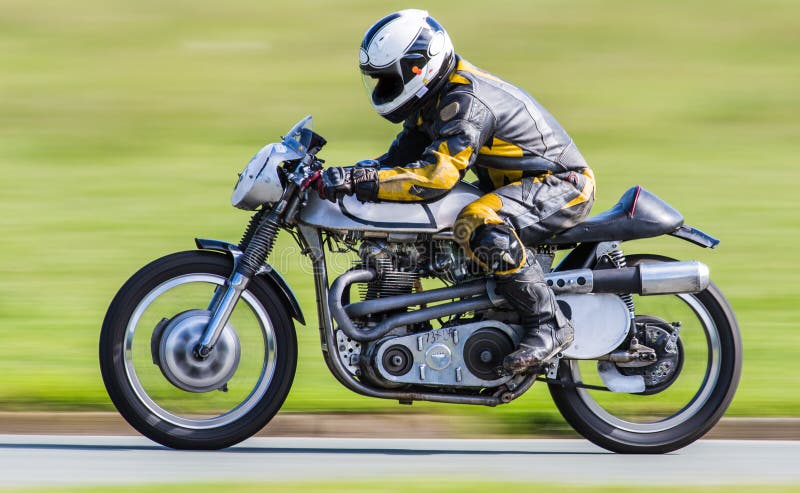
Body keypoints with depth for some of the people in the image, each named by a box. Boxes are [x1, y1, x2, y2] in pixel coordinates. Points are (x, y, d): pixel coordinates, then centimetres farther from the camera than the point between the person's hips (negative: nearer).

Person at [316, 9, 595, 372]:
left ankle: (548, 325, -29)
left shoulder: (466, 103, -25)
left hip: (562, 184, -11)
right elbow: (400, 158, 10)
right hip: (515, 184, 11)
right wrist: (348, 175, -8)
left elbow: (437, 176, -36)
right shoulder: (433, 98, 7)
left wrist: (359, 180, -40)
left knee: (479, 225, -39)